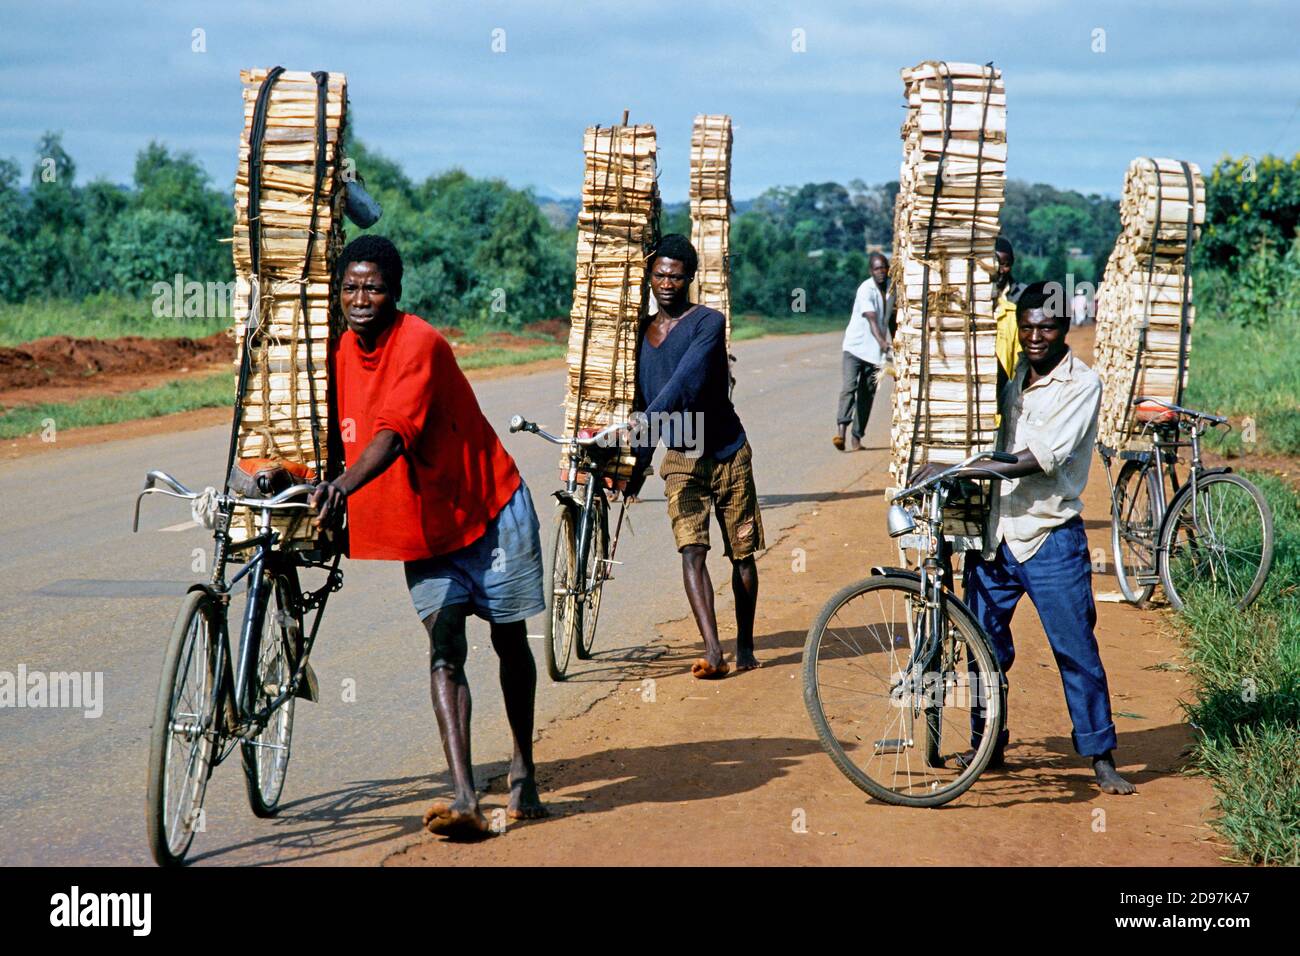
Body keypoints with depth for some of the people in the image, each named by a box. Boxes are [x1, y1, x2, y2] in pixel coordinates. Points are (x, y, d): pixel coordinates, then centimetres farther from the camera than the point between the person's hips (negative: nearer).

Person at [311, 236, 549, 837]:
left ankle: (523, 771, 29)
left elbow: (395, 433, -36)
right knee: (444, 647, -11)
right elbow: (337, 436, 12)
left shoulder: (419, 344, -23)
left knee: (509, 642, 10)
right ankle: (464, 798, -22)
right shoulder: (342, 353, -1)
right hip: (423, 525, 5)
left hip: (490, 510, -4)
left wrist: (342, 488, -50)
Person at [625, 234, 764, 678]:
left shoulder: (708, 322, -11)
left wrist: (643, 435, -33)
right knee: (691, 551, -14)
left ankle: (745, 646, 21)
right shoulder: (642, 333, 7)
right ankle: (712, 652, -23)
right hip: (679, 459, 3)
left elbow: (684, 384, -24)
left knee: (742, 554, 6)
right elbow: (638, 396, 11)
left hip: (727, 453, -3)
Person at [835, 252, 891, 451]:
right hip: (855, 347, -6)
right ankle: (841, 429, -29)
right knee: (848, 388, -19)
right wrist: (882, 341, -41)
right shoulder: (866, 290, -15)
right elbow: (871, 319, -28)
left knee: (867, 394, 5)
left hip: (874, 351, 6)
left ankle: (857, 438, 7)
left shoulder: (890, 290, 7)